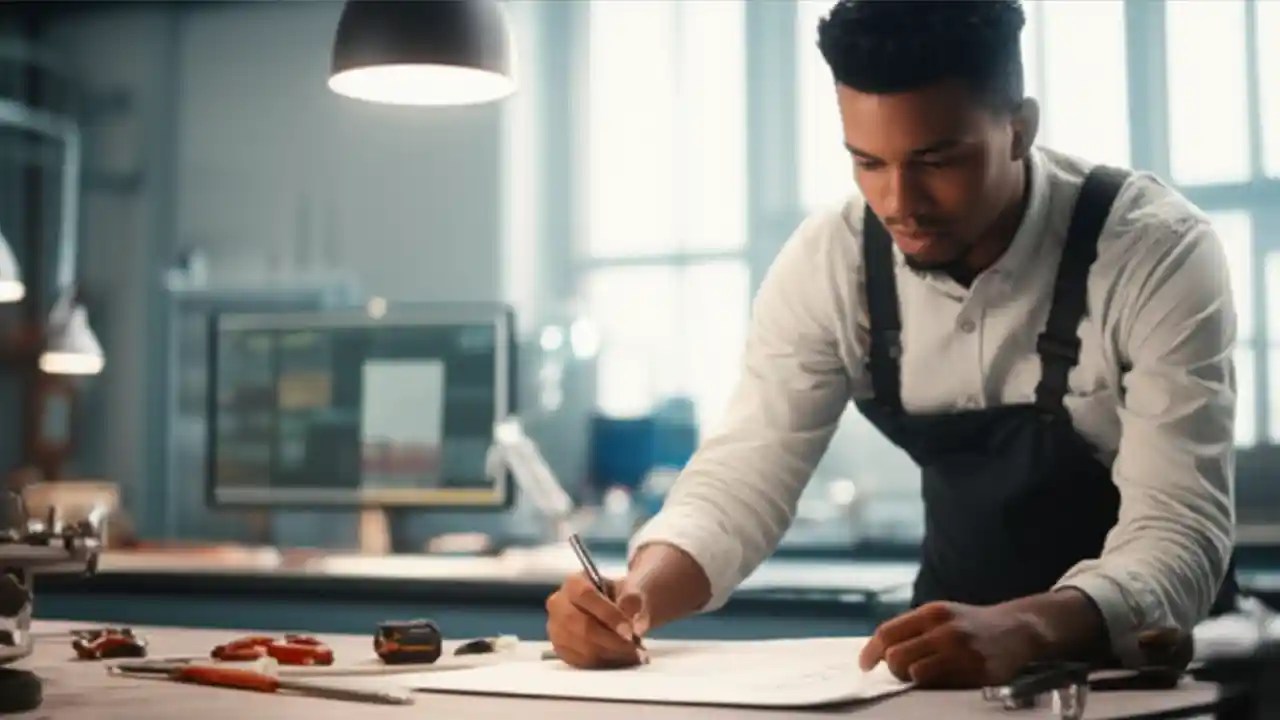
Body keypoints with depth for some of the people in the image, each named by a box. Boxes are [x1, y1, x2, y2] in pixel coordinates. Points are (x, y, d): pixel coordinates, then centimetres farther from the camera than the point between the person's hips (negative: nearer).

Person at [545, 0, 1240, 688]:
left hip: (1149, 662, -1)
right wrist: (637, 594, -32)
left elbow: (1181, 533, -28)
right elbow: (740, 481, -11)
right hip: (955, 658, 2)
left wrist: (1019, 629, -48)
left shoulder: (1158, 252, -23)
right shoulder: (827, 261, -12)